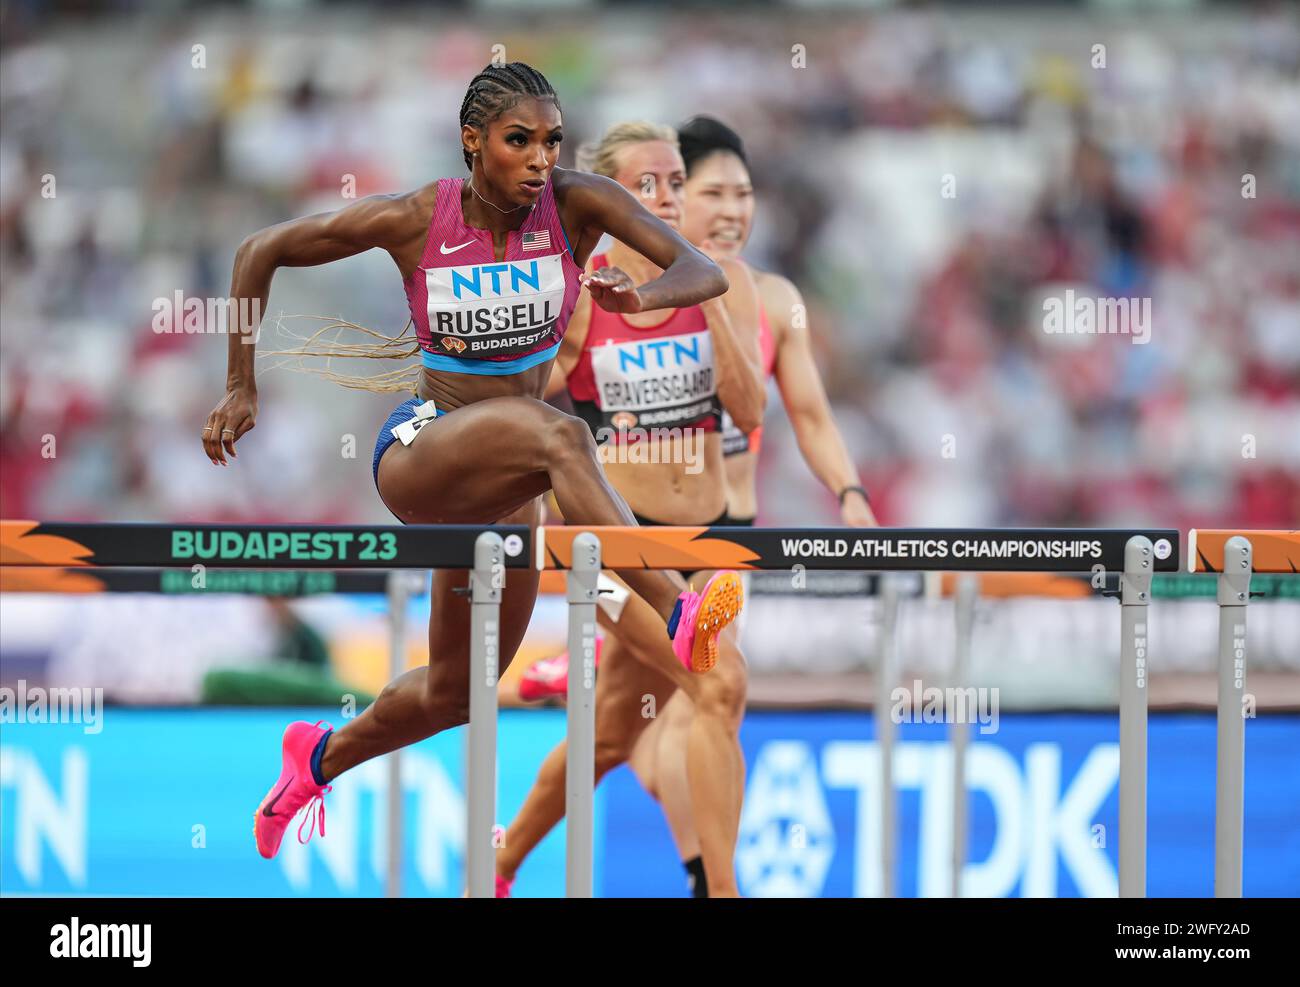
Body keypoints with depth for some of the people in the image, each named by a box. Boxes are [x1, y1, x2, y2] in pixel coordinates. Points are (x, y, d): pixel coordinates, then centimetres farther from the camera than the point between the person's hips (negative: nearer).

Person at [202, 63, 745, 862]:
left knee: (454, 695, 16)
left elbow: (706, 274, -19)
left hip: (499, 486, 5)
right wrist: (241, 390, 0)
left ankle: (320, 759, 46)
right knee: (557, 434, -37)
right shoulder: (413, 222, -11)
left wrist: (641, 299, -40)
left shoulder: (579, 205, -9)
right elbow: (262, 253, 2)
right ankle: (678, 615, -53)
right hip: (416, 454, -5)